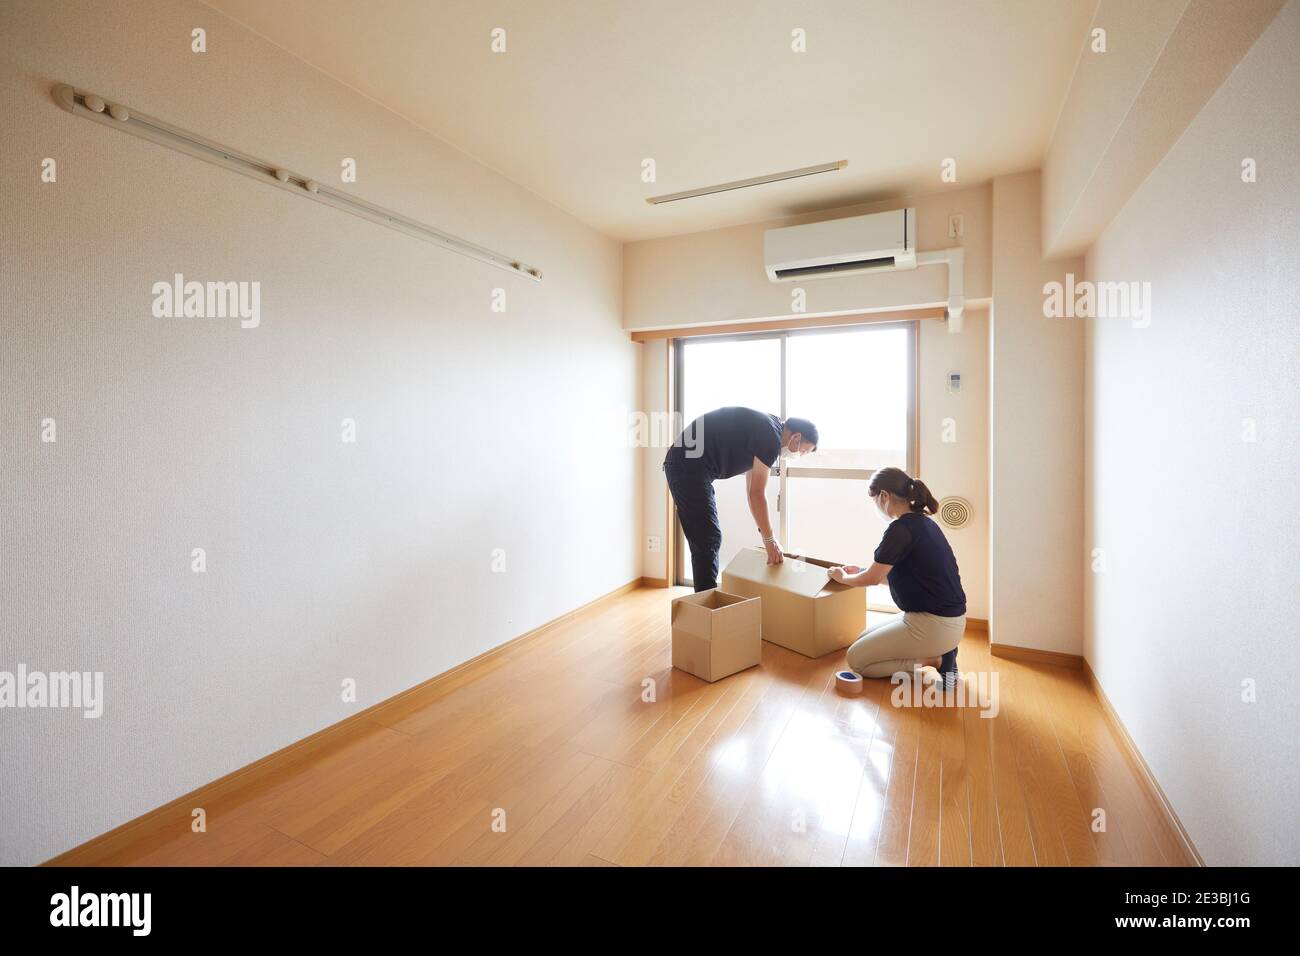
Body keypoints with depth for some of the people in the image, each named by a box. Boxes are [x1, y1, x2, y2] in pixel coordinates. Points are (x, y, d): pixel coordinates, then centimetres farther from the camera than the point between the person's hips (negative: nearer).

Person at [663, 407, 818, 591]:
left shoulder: (763, 427, 18)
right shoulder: (771, 437, -12)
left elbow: (752, 490, 21)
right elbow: (757, 494, -13)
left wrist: (767, 535, 22)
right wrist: (770, 539, -4)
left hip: (685, 465, 11)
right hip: (689, 467, -11)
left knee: (710, 540, 14)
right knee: (708, 541, -7)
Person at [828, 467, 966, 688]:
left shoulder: (902, 528, -20)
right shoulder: (923, 522, 8)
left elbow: (873, 578, -11)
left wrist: (843, 578, 9)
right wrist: (862, 571, 27)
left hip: (933, 625, -9)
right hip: (948, 618, 9)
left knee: (856, 660, 1)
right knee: (864, 640, 20)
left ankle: (934, 660, -2)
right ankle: (937, 650, 10)